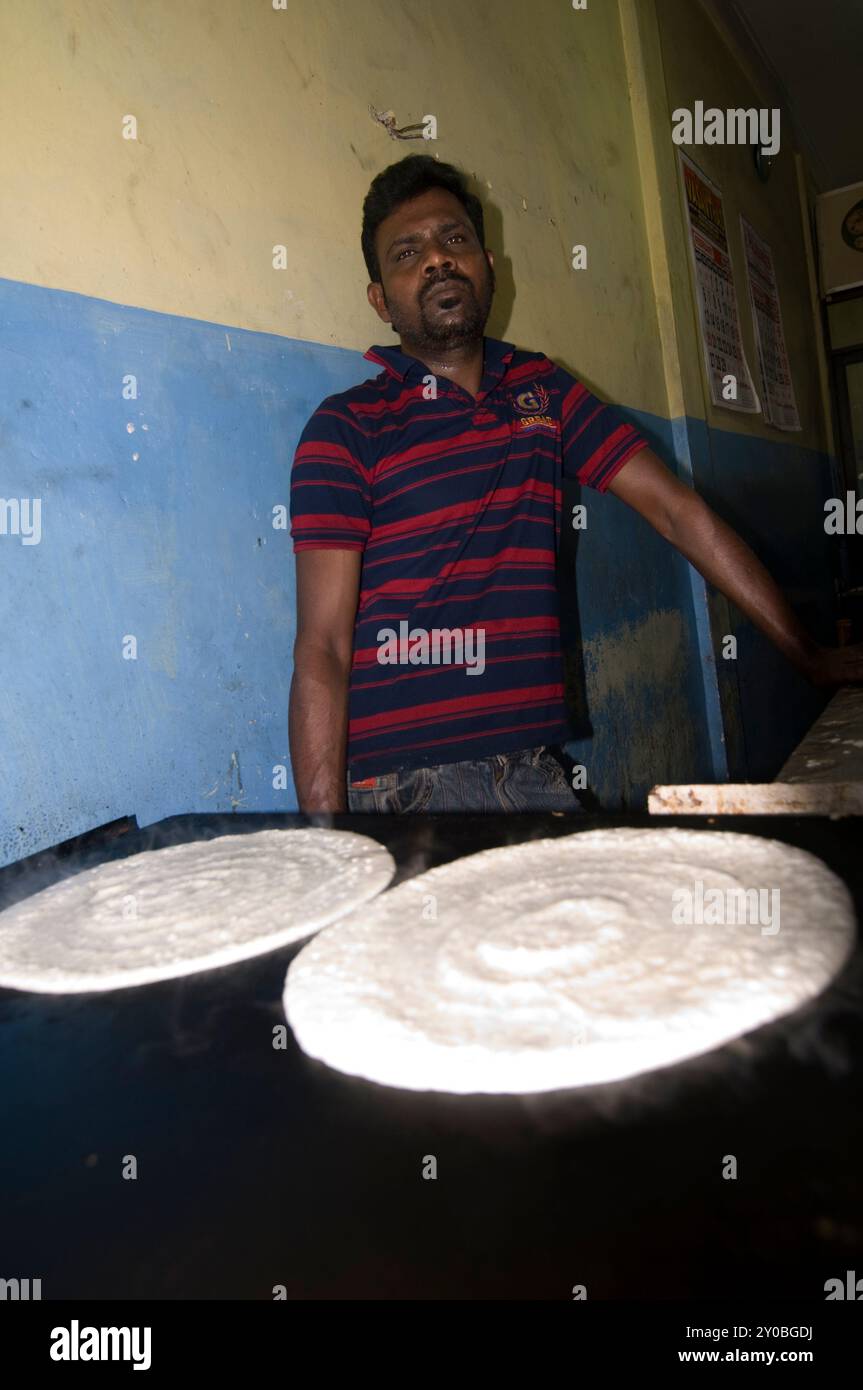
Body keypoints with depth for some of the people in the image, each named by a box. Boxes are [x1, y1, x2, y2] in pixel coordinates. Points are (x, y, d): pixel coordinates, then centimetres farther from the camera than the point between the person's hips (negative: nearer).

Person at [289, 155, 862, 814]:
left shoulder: (545, 391, 11)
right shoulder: (344, 428, -3)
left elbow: (677, 509, 9)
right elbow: (323, 651, -10)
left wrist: (808, 653, 5)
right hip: (406, 785, -4)